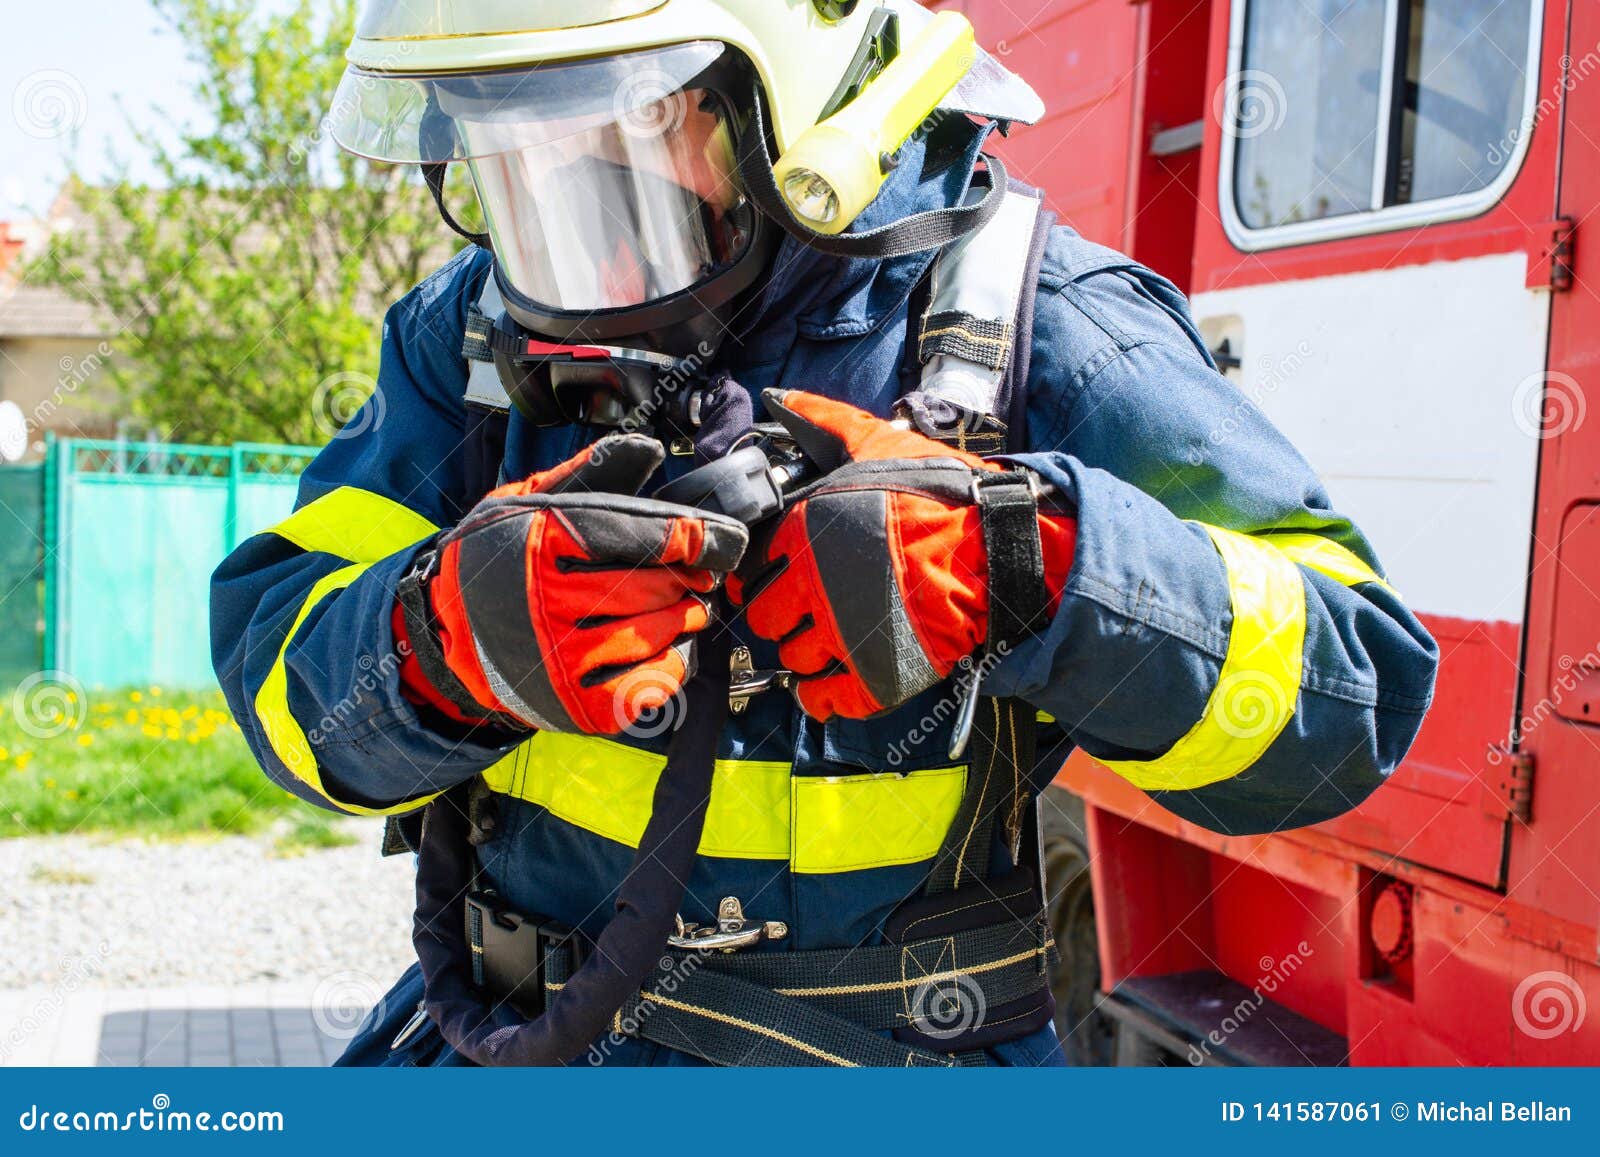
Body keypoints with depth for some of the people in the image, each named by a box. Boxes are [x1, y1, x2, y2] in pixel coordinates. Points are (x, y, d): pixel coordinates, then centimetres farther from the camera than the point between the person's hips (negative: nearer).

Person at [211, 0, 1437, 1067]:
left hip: (879, 1051, -3)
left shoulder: (1033, 332, -14)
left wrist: (1022, 563, -33)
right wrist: (449, 640, -27)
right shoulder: (474, 331, 1)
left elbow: (1351, 687, -16)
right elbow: (288, 667, -4)